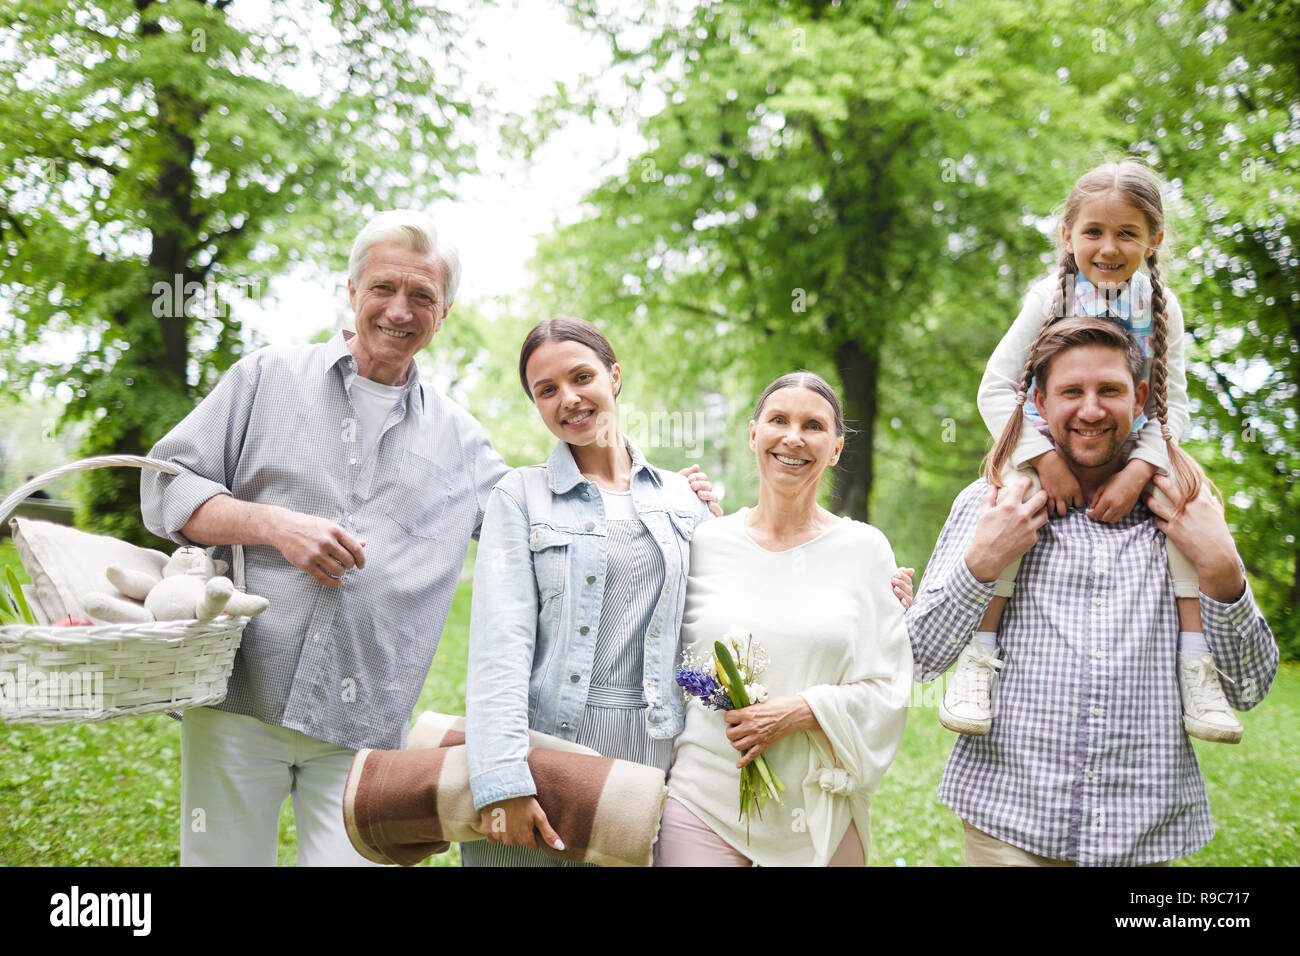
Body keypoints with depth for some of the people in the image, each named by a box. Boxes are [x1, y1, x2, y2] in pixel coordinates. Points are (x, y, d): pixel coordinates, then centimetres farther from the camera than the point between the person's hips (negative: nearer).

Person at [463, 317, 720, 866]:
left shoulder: (683, 498, 12)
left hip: (648, 752, 2)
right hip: (542, 740, -2)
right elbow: (500, 641, -9)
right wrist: (502, 780, -17)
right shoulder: (521, 496, 2)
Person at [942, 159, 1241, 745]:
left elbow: (1171, 401, -4)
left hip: (1136, 449, 3)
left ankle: (1195, 662, -16)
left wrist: (1139, 471, -22)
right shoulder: (1051, 298, -9)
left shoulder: (1160, 306, -3)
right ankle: (978, 656, -25)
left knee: (1190, 495, -24)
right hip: (1048, 446, -2)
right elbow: (995, 388, -11)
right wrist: (1044, 459, -23)